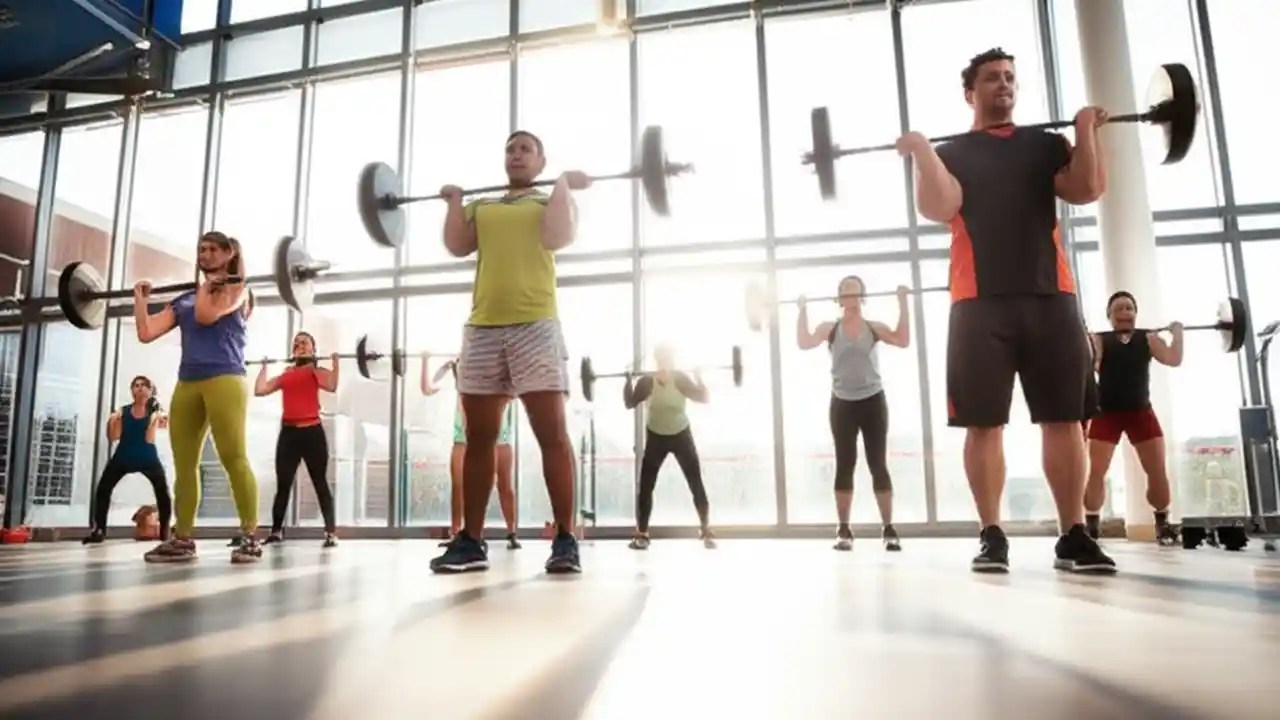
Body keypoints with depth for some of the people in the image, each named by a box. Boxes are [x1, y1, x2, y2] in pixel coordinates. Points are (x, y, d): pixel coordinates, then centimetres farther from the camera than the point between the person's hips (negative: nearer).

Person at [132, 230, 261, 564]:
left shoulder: (235, 289, 7)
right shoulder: (183, 300, 21)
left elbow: (206, 315, -12)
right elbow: (146, 332, 13)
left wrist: (206, 285, 1)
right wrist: (140, 297, 18)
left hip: (224, 379, -6)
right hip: (187, 383, 6)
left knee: (234, 458, -12)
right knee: (183, 464, 4)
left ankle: (250, 537, -11)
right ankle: (182, 539, 11)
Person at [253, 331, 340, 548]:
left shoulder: (317, 371, 3)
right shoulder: (285, 374, 16)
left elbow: (332, 386, -17)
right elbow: (259, 390, 10)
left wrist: (335, 362, -13)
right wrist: (264, 366, 18)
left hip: (312, 432, -4)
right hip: (288, 433, 4)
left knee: (320, 483, -2)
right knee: (283, 484, 10)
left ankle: (331, 532, -1)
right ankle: (276, 531, 20)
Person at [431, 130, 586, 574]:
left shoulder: (551, 200, 14)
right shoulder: (481, 207, 24)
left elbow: (558, 238, -7)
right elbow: (456, 246, 9)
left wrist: (564, 185, -3)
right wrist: (455, 201, 12)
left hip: (535, 325, -4)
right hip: (481, 328, 5)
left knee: (552, 432, -9)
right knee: (478, 438, 5)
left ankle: (565, 540, -6)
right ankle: (470, 541, 11)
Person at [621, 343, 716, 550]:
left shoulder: (681, 379, -8)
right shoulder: (647, 381, -10)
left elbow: (704, 398, -11)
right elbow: (629, 403, -14)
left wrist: (699, 376, -16)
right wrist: (628, 380, -19)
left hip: (681, 435, 0)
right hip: (655, 438, 0)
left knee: (696, 484, -3)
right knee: (645, 486, -6)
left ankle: (706, 532, 6)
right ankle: (641, 534, 1)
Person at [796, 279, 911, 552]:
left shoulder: (874, 327, 4)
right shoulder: (829, 328, 4)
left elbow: (903, 340, -11)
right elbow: (804, 343, -11)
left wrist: (902, 303, -10)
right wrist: (802, 310, -11)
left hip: (873, 401, 0)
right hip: (842, 404, 0)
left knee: (878, 465, 0)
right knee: (844, 466, 3)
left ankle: (889, 530, 5)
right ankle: (844, 530, 7)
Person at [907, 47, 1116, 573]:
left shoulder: (1046, 144, 18)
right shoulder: (951, 153, 11)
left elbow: (1088, 190, 2)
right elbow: (937, 208, -8)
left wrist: (1087, 130, -2)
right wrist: (921, 152, -12)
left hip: (1049, 296, 3)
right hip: (981, 302, -2)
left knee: (1064, 417, 1)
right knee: (984, 423, -4)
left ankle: (1074, 535, 8)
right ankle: (992, 536, 4)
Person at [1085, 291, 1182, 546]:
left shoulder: (1148, 338, 7)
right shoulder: (1099, 339, 1)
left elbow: (1174, 359, -7)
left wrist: (1177, 332, -4)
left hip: (1141, 411, 2)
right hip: (1107, 412, -2)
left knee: (1158, 471, -1)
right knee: (1096, 471, -10)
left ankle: (1163, 525, 16)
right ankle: (1090, 527, -5)